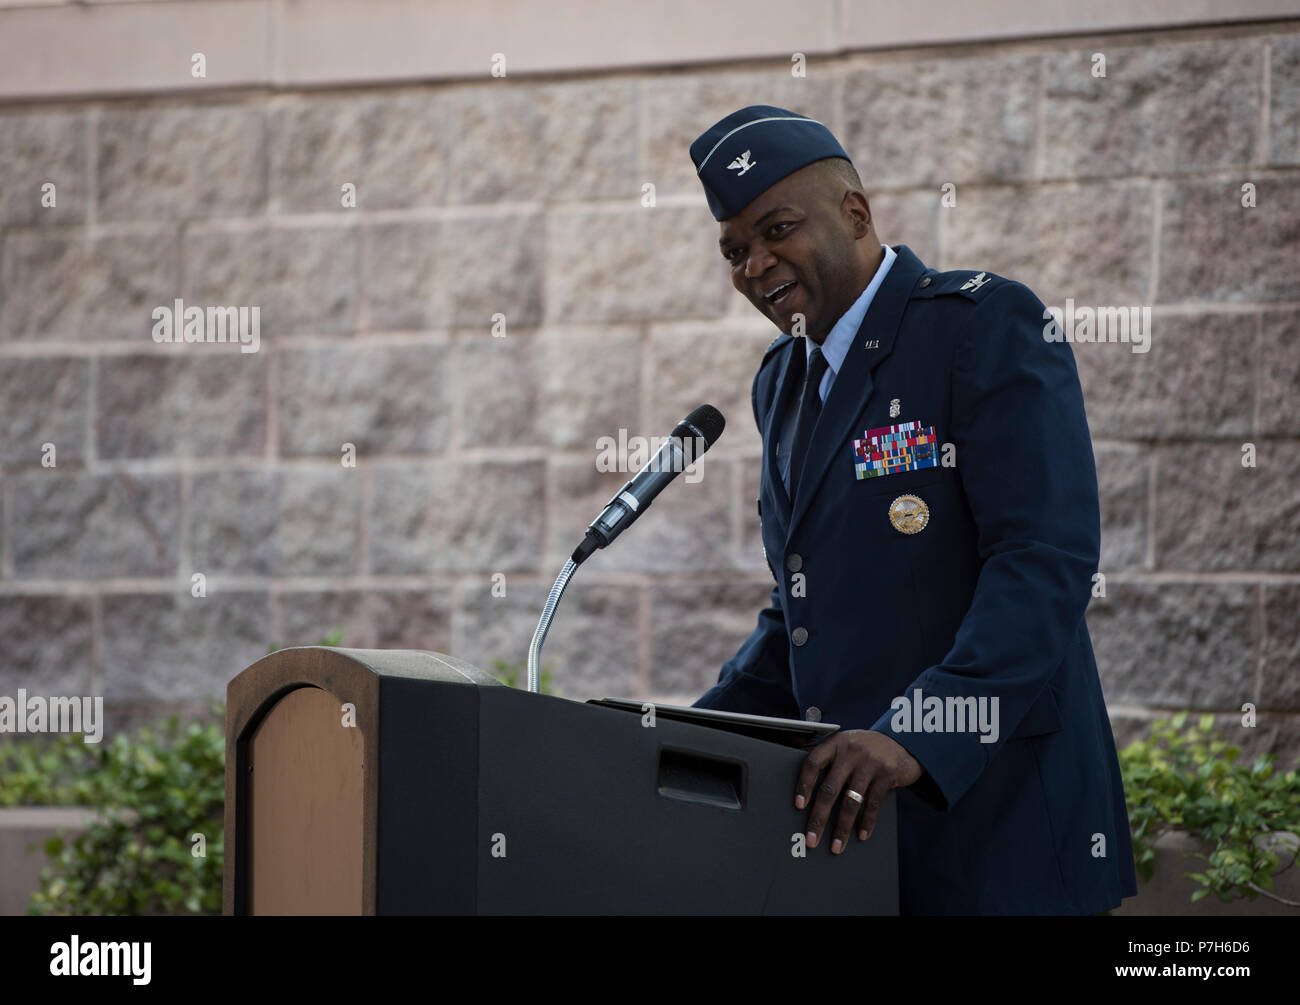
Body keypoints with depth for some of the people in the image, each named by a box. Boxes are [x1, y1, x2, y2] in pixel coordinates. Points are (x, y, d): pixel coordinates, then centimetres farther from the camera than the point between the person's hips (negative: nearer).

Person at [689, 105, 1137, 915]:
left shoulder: (989, 325, -8)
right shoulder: (784, 381, 17)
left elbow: (1046, 563, -19)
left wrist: (917, 738, -29)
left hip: (992, 820, -7)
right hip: (852, 816, 7)